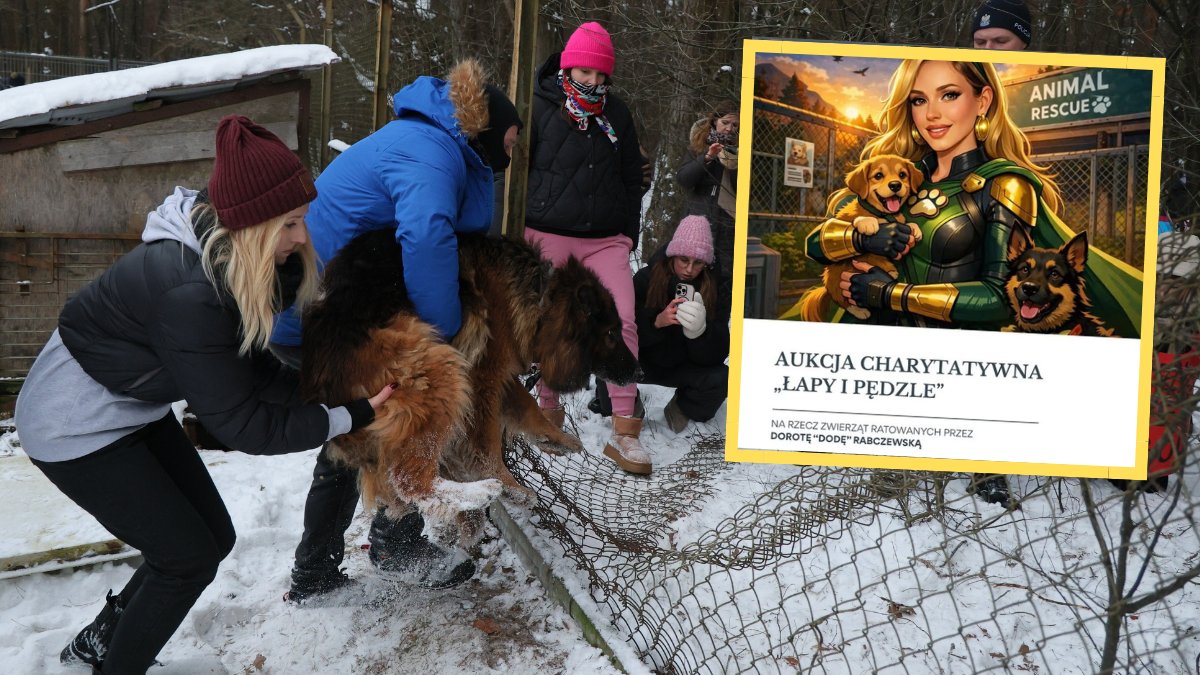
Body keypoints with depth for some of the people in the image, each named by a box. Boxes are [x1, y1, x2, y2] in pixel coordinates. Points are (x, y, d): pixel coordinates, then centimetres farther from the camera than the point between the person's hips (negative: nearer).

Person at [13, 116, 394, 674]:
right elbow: (239, 424, -29)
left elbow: (248, 364, -2)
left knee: (212, 538, 11)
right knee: (188, 556, -3)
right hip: (77, 427, -8)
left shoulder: (228, 254, -10)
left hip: (131, 408, 8)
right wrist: (349, 417, -26)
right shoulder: (188, 291, -36)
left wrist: (318, 393, -14)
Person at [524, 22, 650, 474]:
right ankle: (548, 409, 26)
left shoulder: (617, 114, 12)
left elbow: (631, 179, 19)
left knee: (623, 321, -12)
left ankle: (625, 432, -10)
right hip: (546, 236, -2)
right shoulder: (539, 108, 0)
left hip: (605, 239, 2)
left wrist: (630, 234, 14)